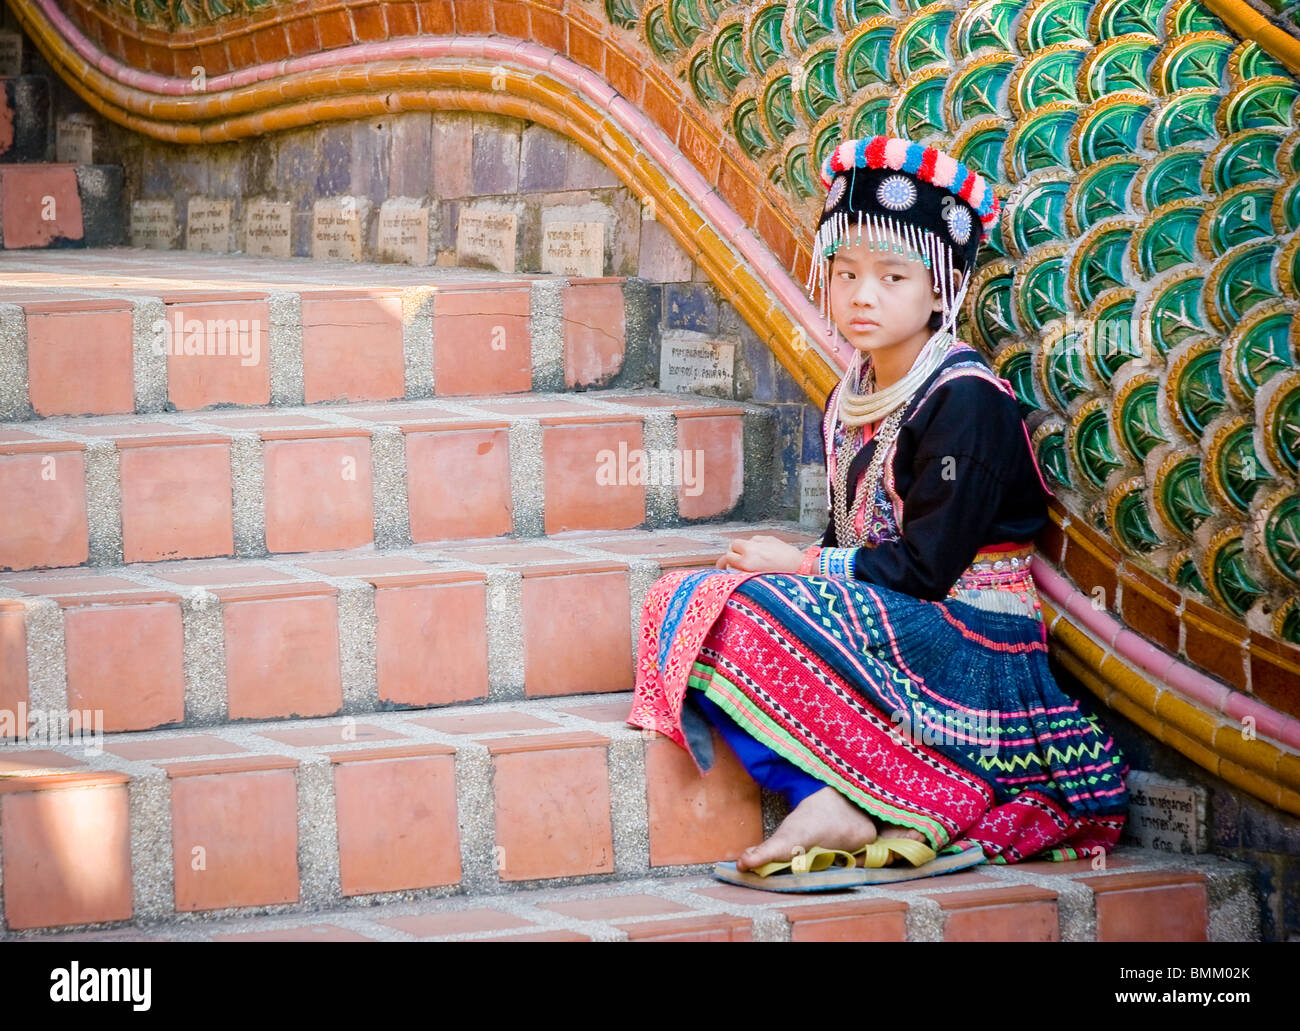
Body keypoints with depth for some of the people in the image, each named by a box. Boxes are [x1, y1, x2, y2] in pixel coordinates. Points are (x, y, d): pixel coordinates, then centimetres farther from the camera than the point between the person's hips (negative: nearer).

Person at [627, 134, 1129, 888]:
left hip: (965, 642, -9)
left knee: (734, 615, -23)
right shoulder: (850, 400, 12)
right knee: (682, 598, -7)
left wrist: (797, 565, -9)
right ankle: (834, 805, -24)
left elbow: (925, 566, -18)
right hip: (886, 624, 9)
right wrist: (783, 570, -5)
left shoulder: (965, 399, -14)